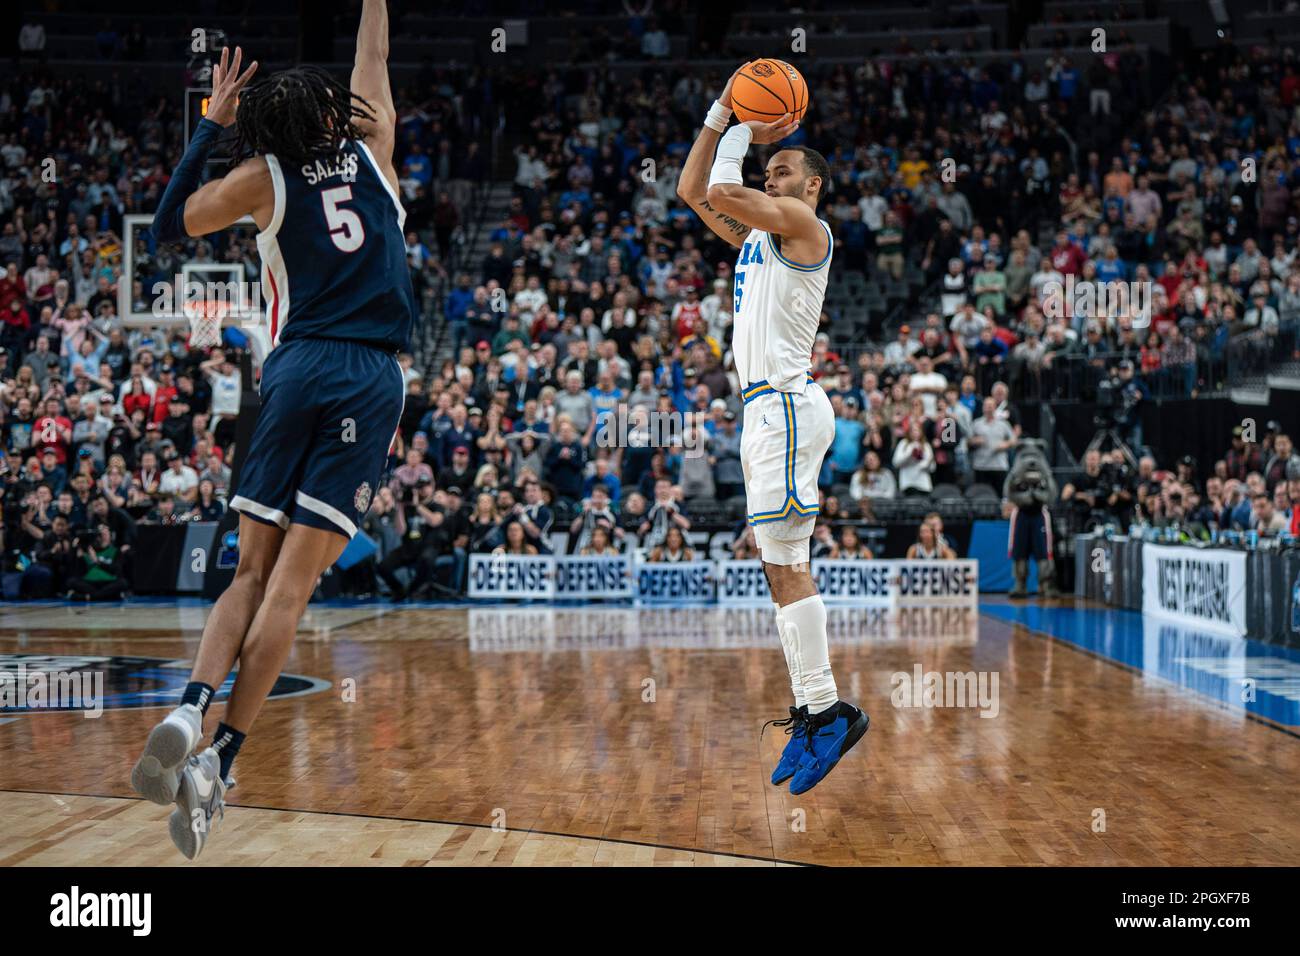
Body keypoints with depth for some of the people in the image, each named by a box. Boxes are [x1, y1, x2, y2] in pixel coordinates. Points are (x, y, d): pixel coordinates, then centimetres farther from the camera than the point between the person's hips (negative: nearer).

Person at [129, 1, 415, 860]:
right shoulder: (373, 148, 15)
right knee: (291, 583, -7)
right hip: (373, 380, 0)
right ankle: (218, 759, -11)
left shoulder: (265, 176, 10)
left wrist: (211, 124, 21)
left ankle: (191, 707, -15)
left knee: (253, 573, 8)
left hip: (299, 369, 0)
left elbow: (170, 224, 19)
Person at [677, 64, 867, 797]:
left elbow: (722, 191, -16)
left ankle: (828, 709, -10)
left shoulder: (804, 223, -3)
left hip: (786, 405, -10)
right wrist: (723, 114, 20)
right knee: (784, 565, 7)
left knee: (785, 564, -13)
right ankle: (813, 710, 11)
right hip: (767, 406, 10)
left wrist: (747, 134, 1)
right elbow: (693, 191, 24)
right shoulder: (758, 233, 22)